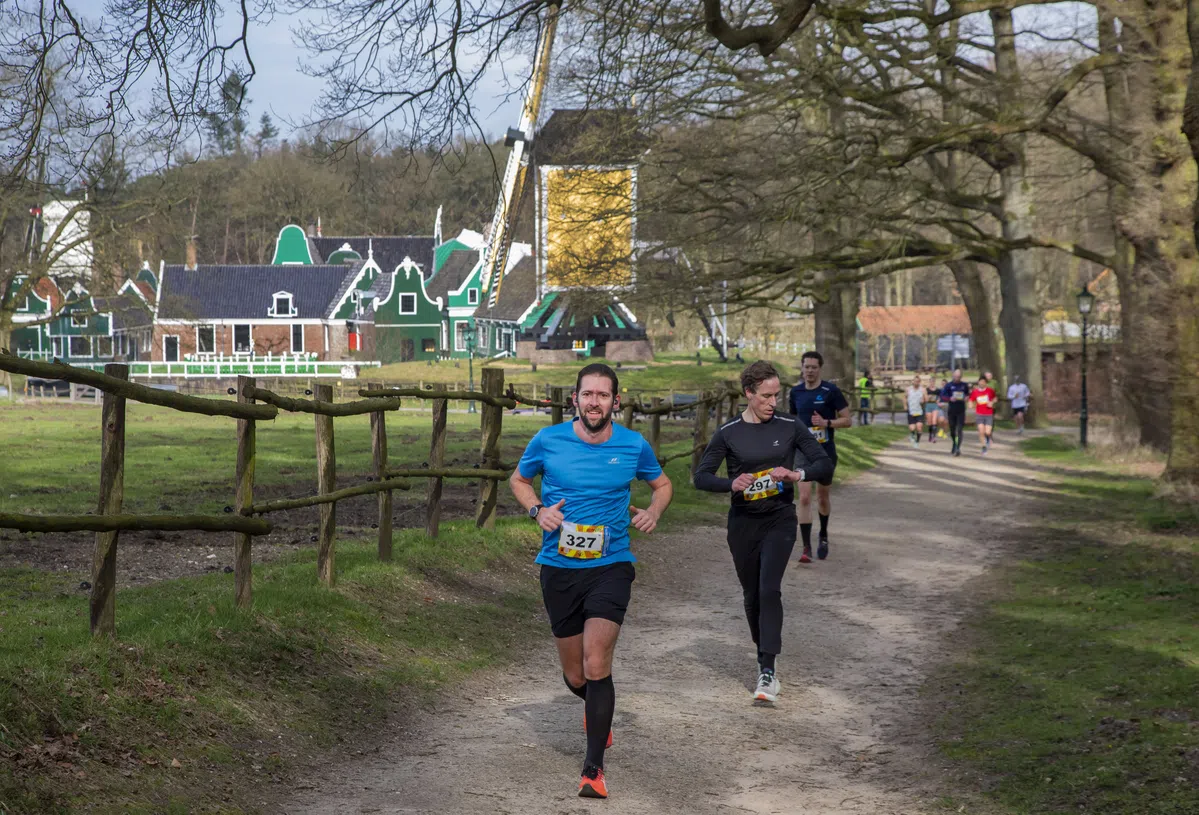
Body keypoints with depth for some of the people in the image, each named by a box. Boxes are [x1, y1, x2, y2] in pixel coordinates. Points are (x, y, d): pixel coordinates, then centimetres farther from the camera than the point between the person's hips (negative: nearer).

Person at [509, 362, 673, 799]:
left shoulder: (634, 446, -2)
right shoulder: (548, 441, -3)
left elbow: (662, 484, 17)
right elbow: (518, 479, 15)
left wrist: (653, 511, -4)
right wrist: (537, 510, -4)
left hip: (611, 566, -2)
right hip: (559, 568, 2)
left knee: (596, 663, -18)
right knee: (575, 676, 10)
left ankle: (594, 768, -9)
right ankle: (597, 708, 48)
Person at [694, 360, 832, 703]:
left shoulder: (790, 428, -3)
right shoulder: (728, 434, -3)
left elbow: (825, 466, 0)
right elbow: (701, 476, -3)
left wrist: (797, 474, -20)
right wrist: (732, 484, -22)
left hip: (779, 520, -2)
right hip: (743, 523, 2)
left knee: (769, 589, -17)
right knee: (752, 595, 12)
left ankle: (767, 673, -19)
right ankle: (764, 658, 34)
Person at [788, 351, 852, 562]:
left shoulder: (831, 391, -7)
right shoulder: (796, 392, 5)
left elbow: (847, 420, -7)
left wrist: (827, 423, -22)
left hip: (826, 451, -2)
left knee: (822, 496, 13)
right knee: (804, 497, -12)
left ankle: (823, 535, 40)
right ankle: (806, 547, -12)